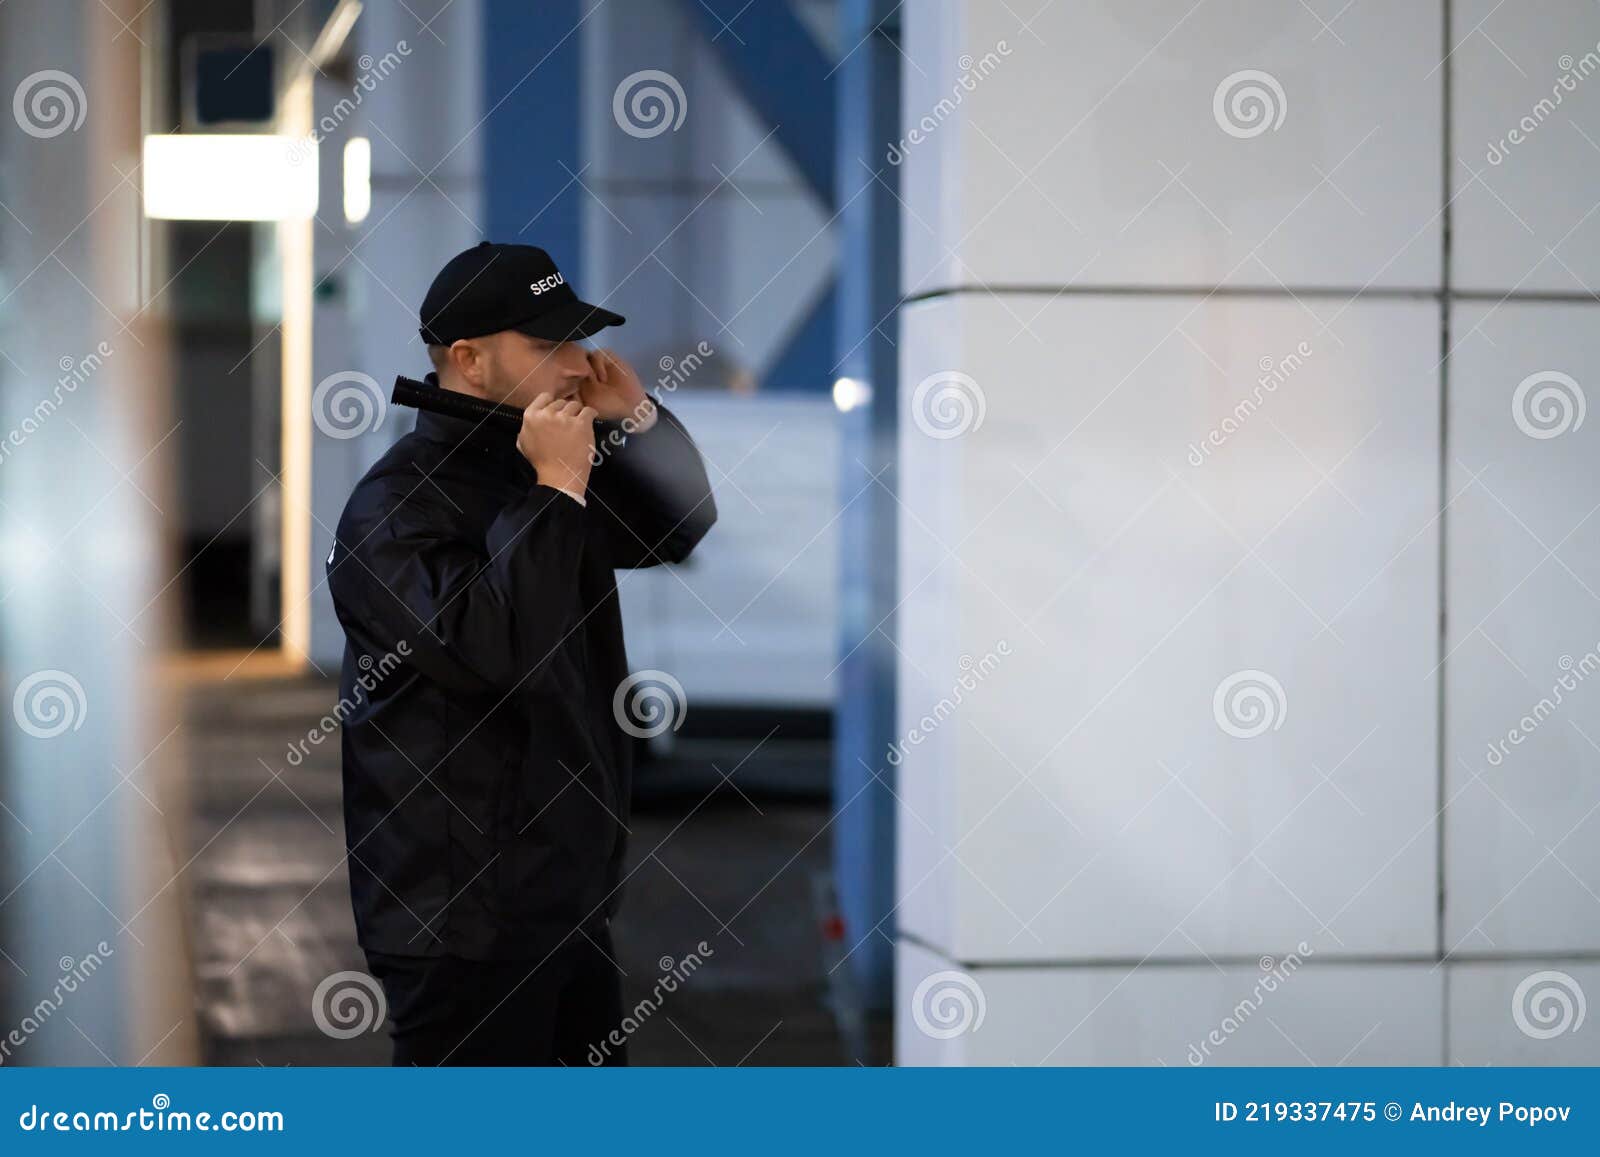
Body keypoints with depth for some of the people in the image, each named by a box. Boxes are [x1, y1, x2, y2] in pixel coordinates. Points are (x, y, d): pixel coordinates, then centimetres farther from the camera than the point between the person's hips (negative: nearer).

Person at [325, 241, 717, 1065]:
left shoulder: (528, 474, 12)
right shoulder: (397, 507, -16)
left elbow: (677, 528, 22)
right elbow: (499, 650, -29)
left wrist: (637, 420, 4)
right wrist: (558, 493, -23)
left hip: (568, 902, 9)